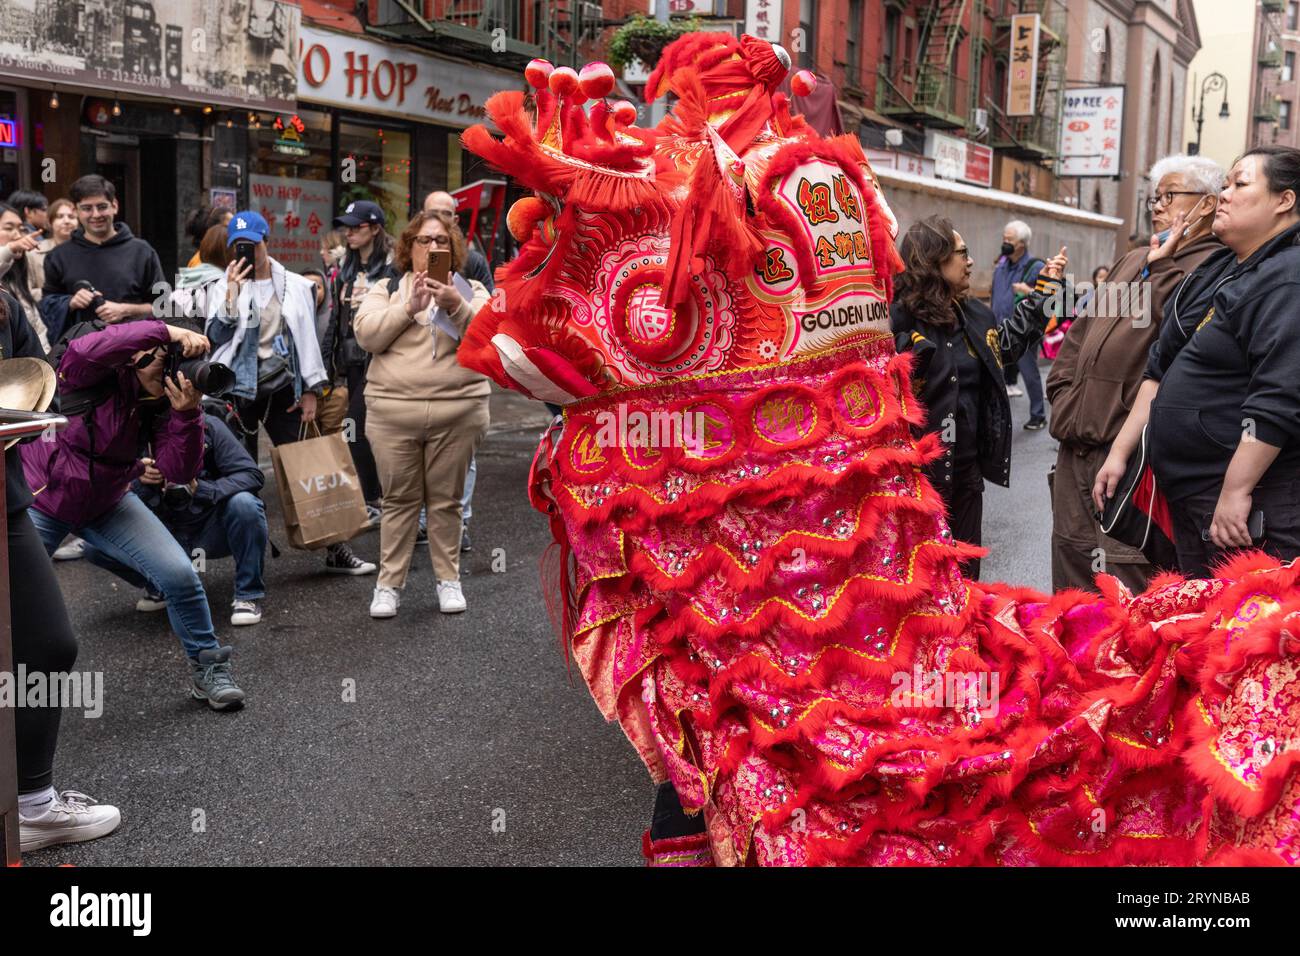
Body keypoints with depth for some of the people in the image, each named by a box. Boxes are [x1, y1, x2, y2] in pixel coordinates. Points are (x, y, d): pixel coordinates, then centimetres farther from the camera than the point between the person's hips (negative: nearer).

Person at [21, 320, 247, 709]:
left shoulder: (164, 401, -10)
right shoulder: (95, 375, -22)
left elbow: (179, 472, -19)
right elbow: (84, 349, -48)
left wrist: (187, 413, -35)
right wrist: (168, 331, -51)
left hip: (108, 503, 3)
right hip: (40, 498, -3)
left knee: (180, 575, -11)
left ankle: (207, 668, 8)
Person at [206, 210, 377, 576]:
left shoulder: (295, 286, 5)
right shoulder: (222, 287, 3)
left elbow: (308, 339, 5)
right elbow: (217, 335, -9)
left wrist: (310, 390, 1)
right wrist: (233, 292, -18)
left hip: (283, 389, 1)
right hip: (239, 390, -1)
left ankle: (335, 549, 5)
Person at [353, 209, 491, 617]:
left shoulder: (470, 290, 10)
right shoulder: (386, 289, 11)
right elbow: (367, 335, -5)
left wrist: (456, 306, -22)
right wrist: (410, 307, -14)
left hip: (456, 411, 0)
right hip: (393, 411, 0)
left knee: (446, 500, 7)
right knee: (399, 500, 5)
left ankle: (449, 580, 18)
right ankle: (389, 584, 13)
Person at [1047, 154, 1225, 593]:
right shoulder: (1132, 260, 22)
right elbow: (1080, 331, 24)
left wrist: (1161, 264, -13)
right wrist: (1063, 392, 13)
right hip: (1076, 446, 9)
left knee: (1123, 585, -6)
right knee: (1069, 564, 17)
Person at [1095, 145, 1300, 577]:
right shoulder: (1213, 272, 16)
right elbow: (1161, 367, 18)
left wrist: (1236, 491, -25)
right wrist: (1120, 451, 14)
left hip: (1247, 509, -9)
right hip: (1186, 495, 9)